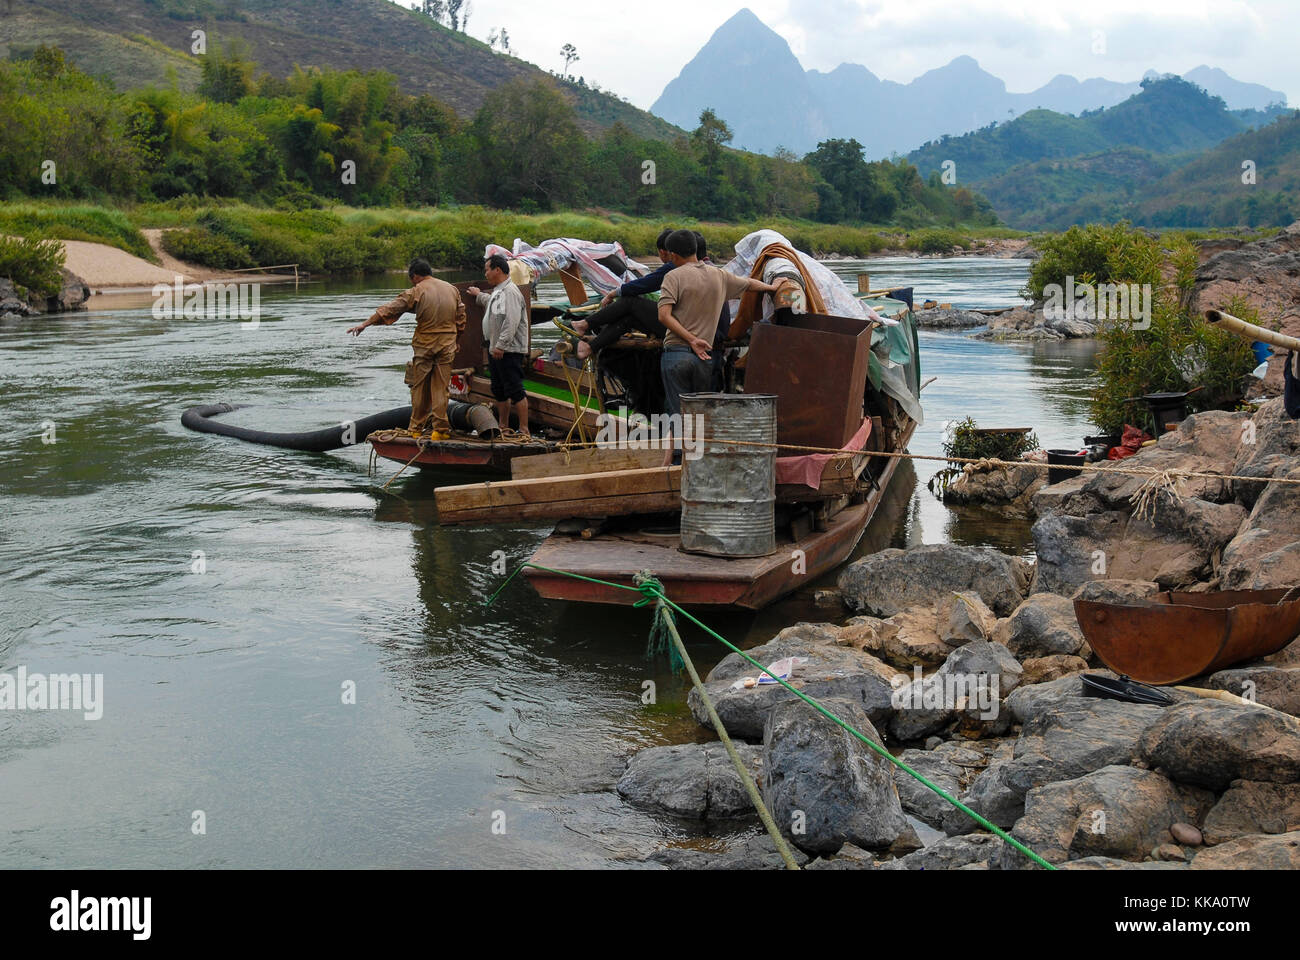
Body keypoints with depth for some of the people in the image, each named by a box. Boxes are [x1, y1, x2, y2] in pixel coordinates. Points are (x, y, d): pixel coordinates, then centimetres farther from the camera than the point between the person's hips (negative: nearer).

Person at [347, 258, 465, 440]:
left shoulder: (416, 292, -6)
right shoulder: (452, 290, 7)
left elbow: (389, 309, -7)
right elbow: (461, 318, 12)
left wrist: (364, 324, -3)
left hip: (423, 346, -3)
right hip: (446, 346, 3)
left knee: (419, 388, 8)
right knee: (441, 388, 4)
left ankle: (416, 428, 14)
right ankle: (440, 429, 1)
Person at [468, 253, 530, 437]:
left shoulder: (510, 292, -17)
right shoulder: (498, 291, 16)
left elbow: (512, 323, -25)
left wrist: (500, 346, -27)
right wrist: (479, 295, 57)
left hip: (509, 351, -11)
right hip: (496, 350, 11)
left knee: (515, 390, -10)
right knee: (499, 391, 16)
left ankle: (524, 430, -8)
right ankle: (503, 427, 26)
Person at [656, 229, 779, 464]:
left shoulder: (675, 276, -1)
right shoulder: (719, 276, 13)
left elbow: (664, 315, -14)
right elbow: (750, 283, 31)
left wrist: (691, 339, -11)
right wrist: (771, 287, 51)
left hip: (676, 353, -3)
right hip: (705, 356, 3)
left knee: (679, 412, -1)